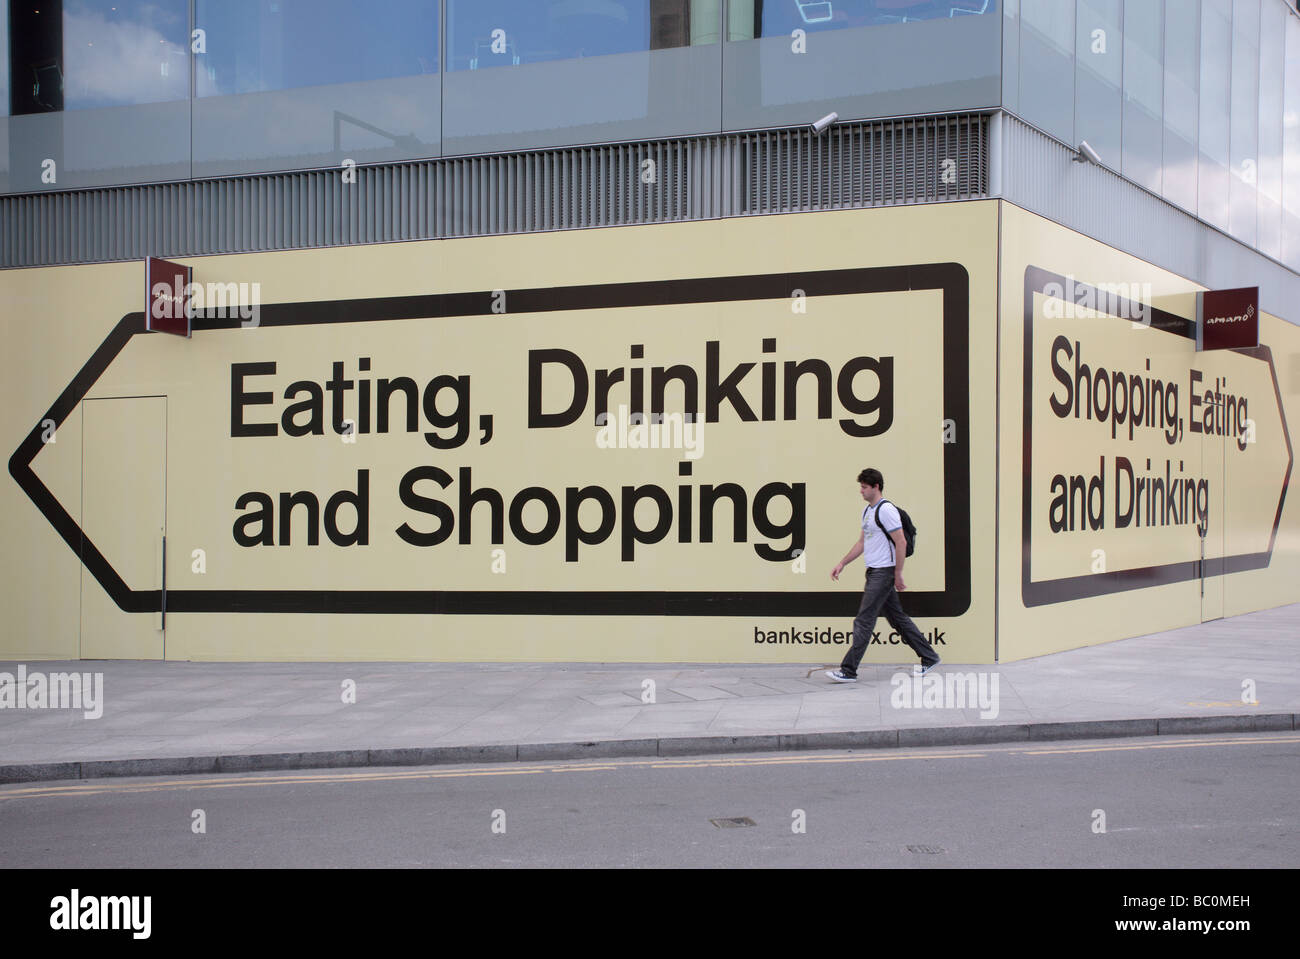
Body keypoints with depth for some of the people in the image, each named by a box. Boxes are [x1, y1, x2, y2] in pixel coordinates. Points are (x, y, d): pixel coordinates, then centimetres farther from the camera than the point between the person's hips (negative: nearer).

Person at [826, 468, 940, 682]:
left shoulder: (887, 510, -15)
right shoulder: (868, 510, 15)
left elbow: (901, 543, -17)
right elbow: (862, 542, 23)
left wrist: (898, 574, -16)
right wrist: (842, 563, 18)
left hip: (884, 572, -10)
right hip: (875, 572, 10)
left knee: (864, 620, -9)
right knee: (897, 618, 14)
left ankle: (848, 670, -7)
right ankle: (929, 657, 22)